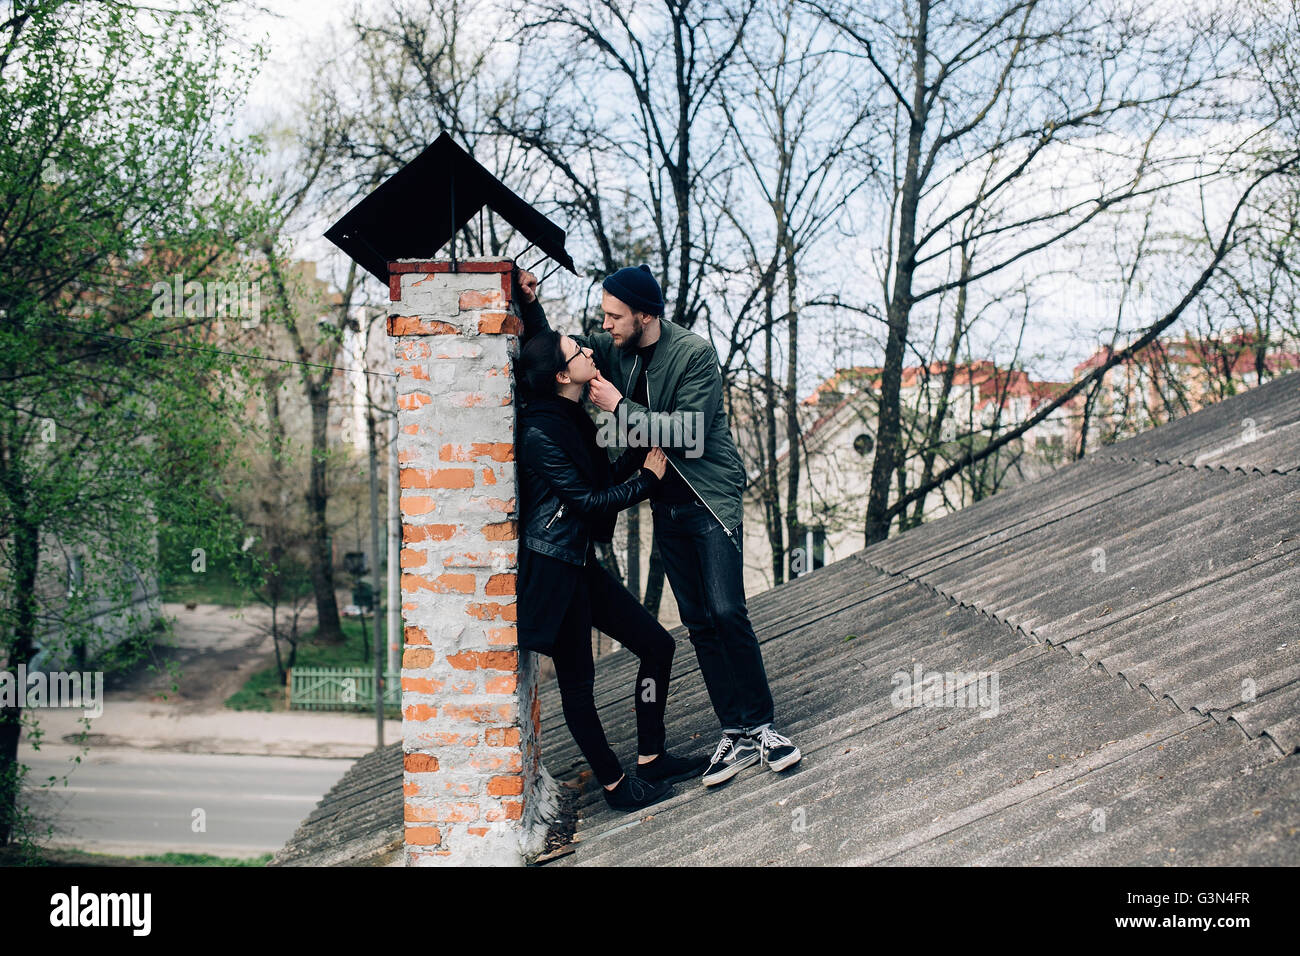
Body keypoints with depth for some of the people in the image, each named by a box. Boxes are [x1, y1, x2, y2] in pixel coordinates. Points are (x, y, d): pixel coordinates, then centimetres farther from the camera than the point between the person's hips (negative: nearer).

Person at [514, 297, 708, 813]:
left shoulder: (574, 419, 10)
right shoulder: (540, 432, -19)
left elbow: (606, 478, 14)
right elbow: (589, 500, -17)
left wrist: (641, 451, 1)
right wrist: (647, 478, -7)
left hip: (582, 563, 10)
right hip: (551, 567, -10)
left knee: (657, 644, 10)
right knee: (578, 682, 3)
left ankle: (651, 758, 19)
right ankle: (615, 785, 14)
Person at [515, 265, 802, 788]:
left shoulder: (695, 353, -15)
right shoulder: (613, 348, 2)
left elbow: (689, 436, -23)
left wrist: (620, 406, -21)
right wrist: (529, 305, -5)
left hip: (710, 498, -6)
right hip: (665, 504, 6)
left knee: (727, 613, -14)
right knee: (698, 623, 5)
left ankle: (762, 727, -3)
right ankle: (736, 735, 9)